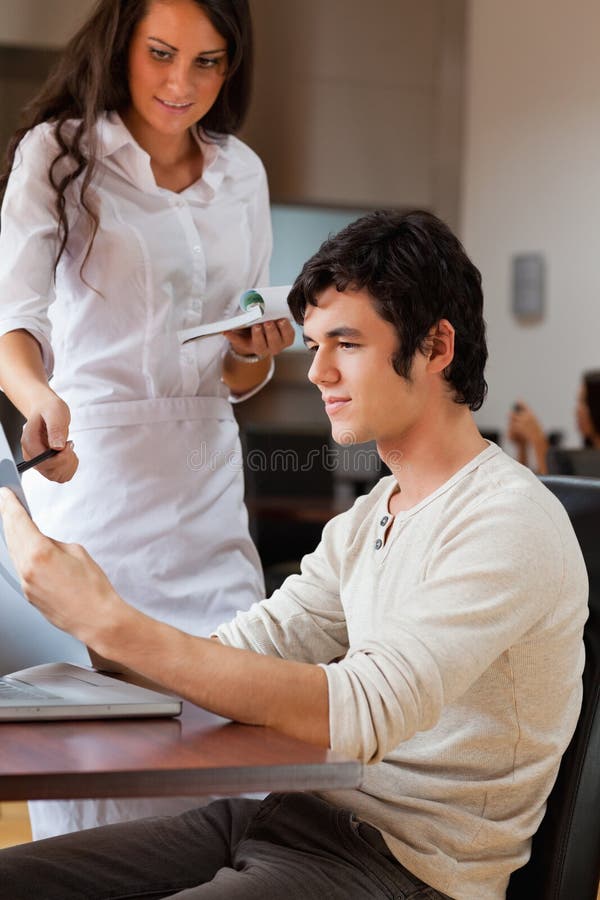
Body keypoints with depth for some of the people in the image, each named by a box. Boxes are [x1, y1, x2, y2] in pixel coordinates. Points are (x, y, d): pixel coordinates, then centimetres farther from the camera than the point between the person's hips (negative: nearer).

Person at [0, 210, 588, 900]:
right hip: (300, 816, 9)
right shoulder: (367, 520, 15)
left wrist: (111, 624, -30)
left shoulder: (508, 523, -16)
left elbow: (358, 714, -28)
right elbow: (252, 648, 8)